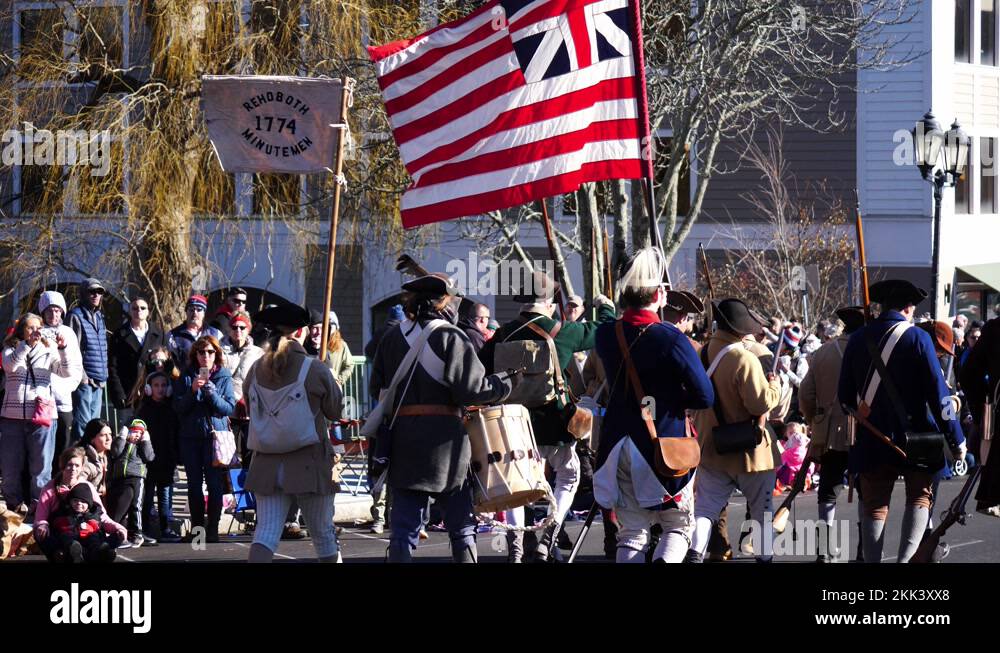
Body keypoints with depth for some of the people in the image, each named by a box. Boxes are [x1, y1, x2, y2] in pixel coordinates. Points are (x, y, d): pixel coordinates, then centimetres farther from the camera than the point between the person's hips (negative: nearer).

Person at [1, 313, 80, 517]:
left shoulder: (48, 352, 10)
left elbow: (69, 372, -1)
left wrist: (62, 348, -15)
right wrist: (28, 344, -23)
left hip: (42, 415, 0)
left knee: (41, 463, -2)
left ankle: (38, 502, 4)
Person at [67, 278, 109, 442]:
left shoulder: (99, 317, 18)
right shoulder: (76, 316, -7)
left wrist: (104, 376, 16)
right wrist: (81, 376, -17)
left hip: (99, 380, 8)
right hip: (84, 379, -8)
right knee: (83, 423, -10)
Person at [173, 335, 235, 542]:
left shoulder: (224, 377, 5)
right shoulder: (186, 377, 8)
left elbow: (230, 408, -2)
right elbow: (178, 407, 2)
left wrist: (212, 394, -17)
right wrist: (193, 391, -12)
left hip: (215, 434, -2)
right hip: (191, 436, 2)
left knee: (215, 483, -8)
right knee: (194, 484, 3)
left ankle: (212, 528, -4)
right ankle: (197, 526, 10)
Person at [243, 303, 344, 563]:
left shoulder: (256, 371, 0)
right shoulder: (315, 370, -10)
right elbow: (336, 410, 1)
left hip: (267, 464, 3)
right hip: (309, 463, -3)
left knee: (266, 531, -2)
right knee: (323, 534, 11)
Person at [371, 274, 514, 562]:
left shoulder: (392, 338, 9)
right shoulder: (451, 338, -7)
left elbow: (378, 384, 13)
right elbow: (472, 388, -12)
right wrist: (507, 384, 1)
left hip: (402, 440, 4)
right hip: (444, 438, -4)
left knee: (405, 529, 4)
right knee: (462, 528, 6)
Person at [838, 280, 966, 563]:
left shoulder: (858, 339, 3)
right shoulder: (917, 338, -9)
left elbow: (845, 395, 7)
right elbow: (938, 393, -10)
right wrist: (956, 439, -6)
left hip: (872, 439, 3)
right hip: (916, 435, -3)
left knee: (875, 506, 8)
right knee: (920, 496, 10)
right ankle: (906, 558, -8)